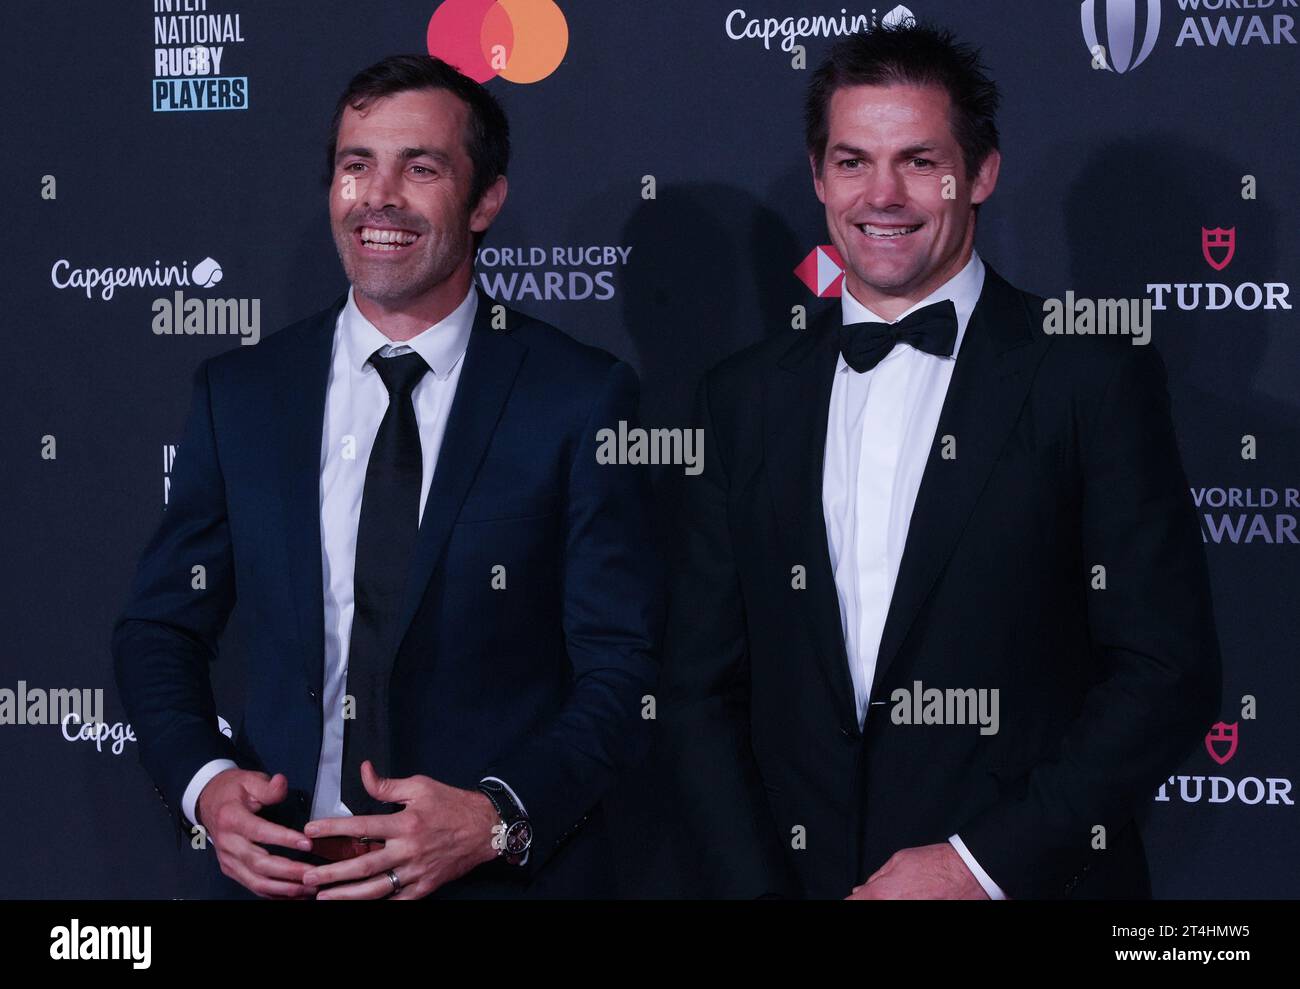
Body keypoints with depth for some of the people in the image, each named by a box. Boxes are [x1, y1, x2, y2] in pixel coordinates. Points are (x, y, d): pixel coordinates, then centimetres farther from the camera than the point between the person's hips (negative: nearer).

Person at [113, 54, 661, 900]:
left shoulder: (582, 399, -6)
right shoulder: (239, 394, 3)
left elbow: (622, 672, -7)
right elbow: (161, 630, 7)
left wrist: (498, 818, -22)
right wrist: (204, 784, -11)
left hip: (510, 876, -2)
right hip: (283, 871, 3)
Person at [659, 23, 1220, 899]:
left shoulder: (1094, 377, -6)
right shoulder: (747, 398, 6)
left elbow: (1170, 671, -9)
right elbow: (701, 685, 6)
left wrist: (981, 861, -16)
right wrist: (752, 885, -7)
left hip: (1026, 881, -3)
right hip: (801, 873, 3)